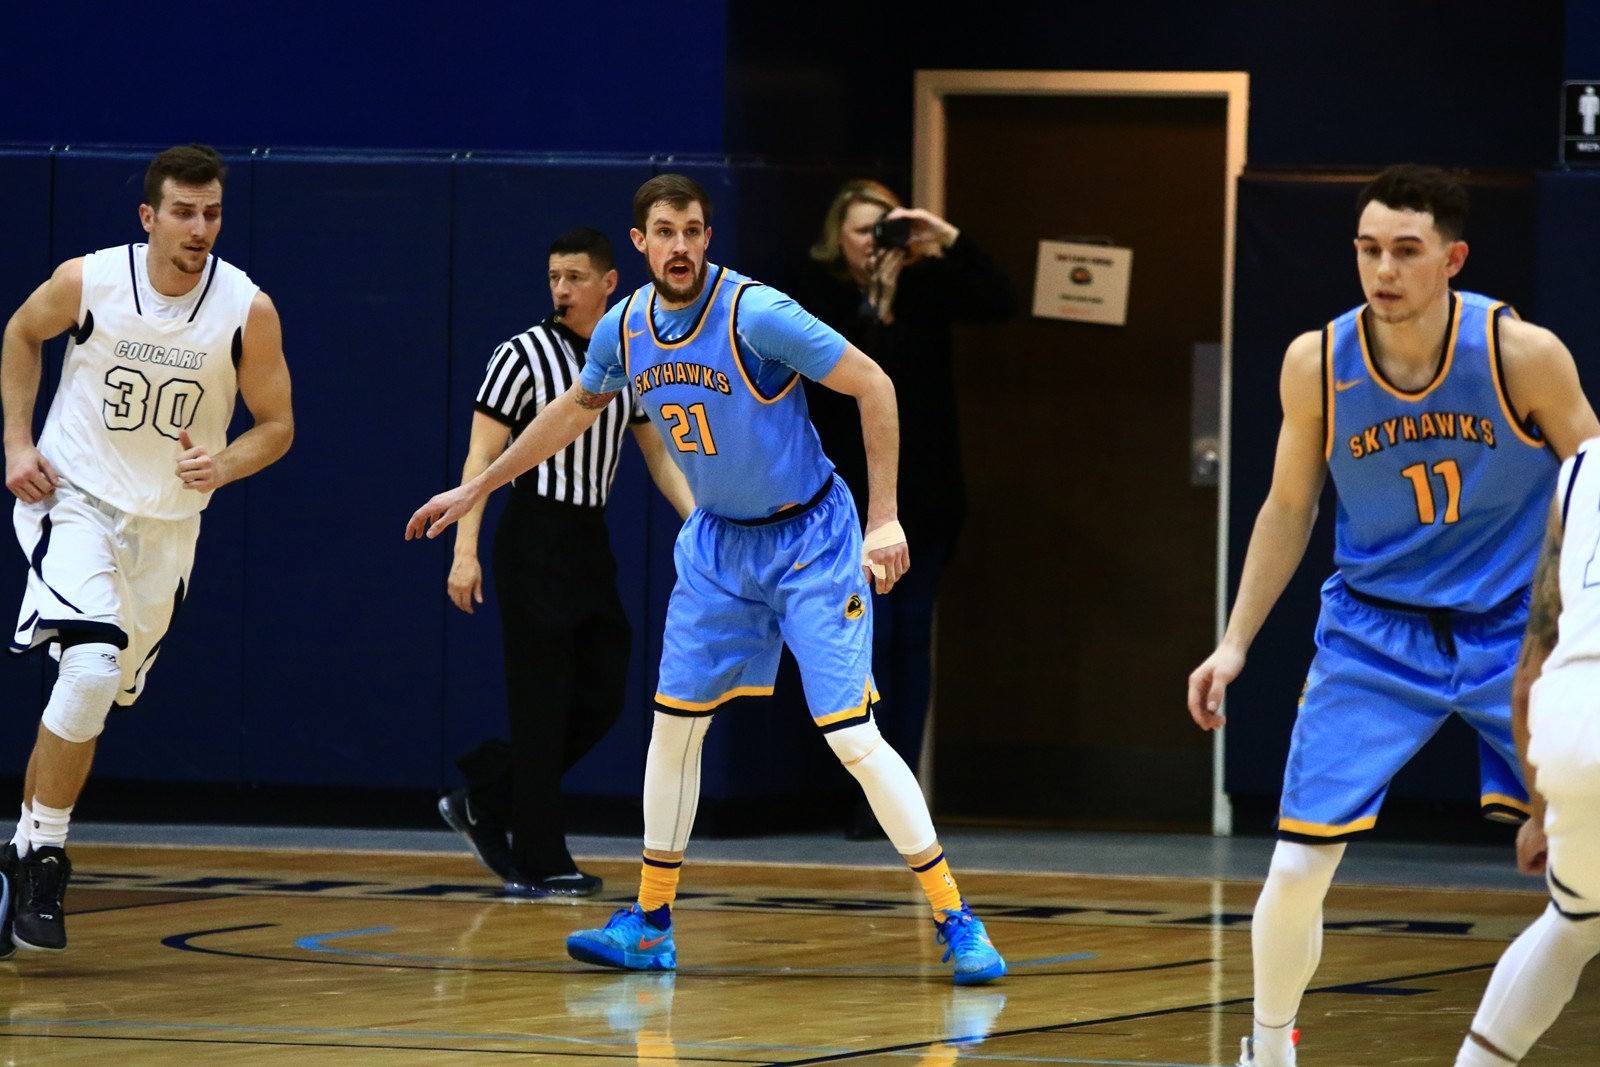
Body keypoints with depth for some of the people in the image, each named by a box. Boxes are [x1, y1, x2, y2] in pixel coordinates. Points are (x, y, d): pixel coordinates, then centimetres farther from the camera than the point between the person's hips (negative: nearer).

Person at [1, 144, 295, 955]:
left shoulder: (248, 311, -14)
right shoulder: (87, 281, -15)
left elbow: (276, 425, -3)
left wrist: (222, 467, -23)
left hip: (166, 524, 3)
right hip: (73, 498, -3)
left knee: (91, 700, 10)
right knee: (92, 665, -24)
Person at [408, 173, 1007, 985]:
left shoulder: (756, 314, -24)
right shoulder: (625, 329, -3)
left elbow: (873, 386, -20)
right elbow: (576, 408, 18)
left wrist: (885, 520, -23)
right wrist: (475, 490, 23)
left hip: (810, 541, -6)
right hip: (718, 544, 6)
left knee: (851, 734, -13)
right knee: (673, 721, 8)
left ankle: (956, 923, -7)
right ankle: (649, 925, 20)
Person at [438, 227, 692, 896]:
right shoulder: (523, 355, -8)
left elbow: (660, 457, 15)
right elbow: (481, 457, -10)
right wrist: (465, 552, -18)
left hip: (590, 541, 7)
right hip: (535, 542, -7)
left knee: (603, 696, 6)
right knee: (543, 703, -5)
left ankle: (481, 801, 20)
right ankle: (538, 864, 0)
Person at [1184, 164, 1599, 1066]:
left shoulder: (1524, 354, -18)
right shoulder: (1317, 364, -11)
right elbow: (1290, 507, 5)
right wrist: (1236, 642, 3)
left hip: (1518, 627, -1)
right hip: (1376, 631, 1)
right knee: (1297, 867, -4)